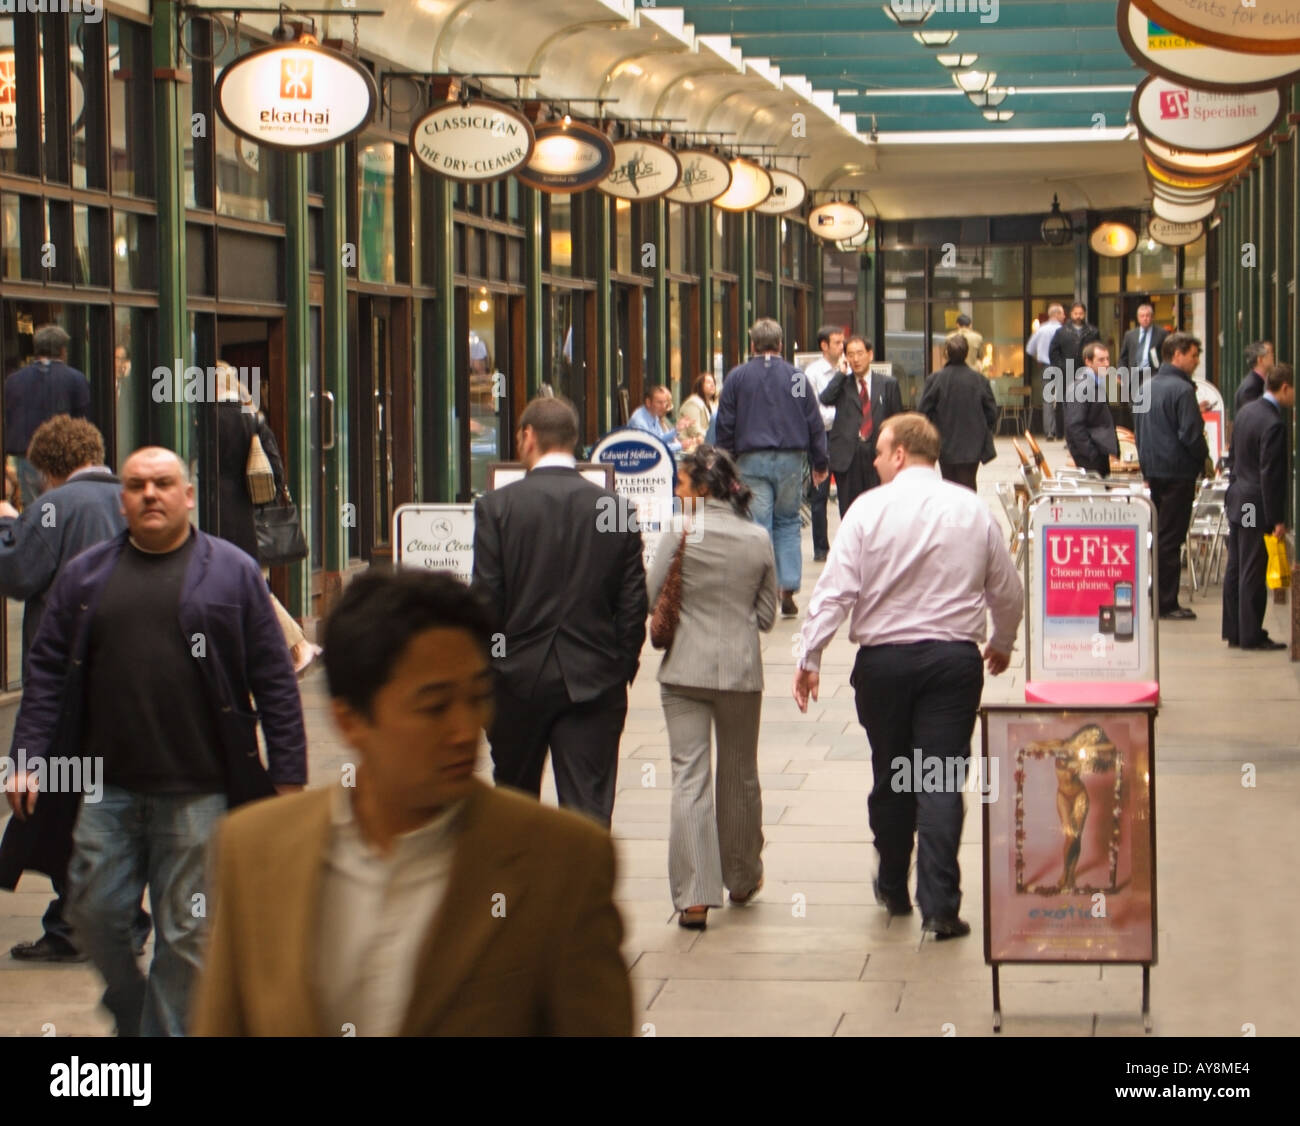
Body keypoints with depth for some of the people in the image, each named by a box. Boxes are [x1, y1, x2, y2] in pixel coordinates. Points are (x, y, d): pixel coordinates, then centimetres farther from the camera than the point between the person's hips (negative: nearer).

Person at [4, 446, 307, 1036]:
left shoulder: (232, 573, 4)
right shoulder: (86, 575, 10)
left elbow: (274, 680, 1)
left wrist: (287, 776, -4)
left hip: (198, 792, -2)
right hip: (106, 788, 2)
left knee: (186, 933, 2)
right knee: (94, 913, 5)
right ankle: (132, 1009, 30)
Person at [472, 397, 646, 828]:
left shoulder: (497, 507, -7)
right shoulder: (618, 511, -1)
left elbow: (485, 600, -7)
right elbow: (633, 604, 1)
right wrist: (622, 671, 12)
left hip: (520, 679, -1)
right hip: (596, 681, 1)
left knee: (514, 804, 18)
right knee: (589, 809, 0)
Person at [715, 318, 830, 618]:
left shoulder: (737, 377, 2)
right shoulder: (796, 376, 4)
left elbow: (725, 425, 2)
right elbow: (815, 423, 5)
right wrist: (820, 463, 12)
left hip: (752, 460, -1)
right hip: (790, 458, 1)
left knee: (758, 526, 0)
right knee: (788, 523, 12)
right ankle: (789, 588, 3)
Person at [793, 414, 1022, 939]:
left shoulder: (869, 509, -6)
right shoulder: (973, 510, 3)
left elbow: (836, 589, -10)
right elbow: (1008, 591, 11)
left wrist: (809, 658, -5)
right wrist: (1002, 643, 28)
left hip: (883, 659, -1)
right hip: (954, 657, 1)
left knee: (890, 777, 15)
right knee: (942, 780, -1)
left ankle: (893, 889, 30)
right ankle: (940, 905, -8)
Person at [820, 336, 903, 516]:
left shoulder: (888, 384, 10)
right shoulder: (842, 384, 10)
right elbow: (825, 399, -11)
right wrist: (841, 372, -4)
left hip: (878, 454, 0)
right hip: (847, 456, 0)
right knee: (849, 512, 1)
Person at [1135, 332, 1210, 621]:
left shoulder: (1150, 386, 11)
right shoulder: (1182, 389, -16)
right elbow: (1191, 434, -20)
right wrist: (1204, 458, -2)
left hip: (1154, 471, 8)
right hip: (1178, 472, -8)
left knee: (1158, 535, 14)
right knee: (1171, 539, -4)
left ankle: (1158, 598, 19)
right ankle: (1167, 604, -1)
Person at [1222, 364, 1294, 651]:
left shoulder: (1247, 410, 8)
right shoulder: (1274, 424, -21)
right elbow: (1271, 475, -21)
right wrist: (1277, 519, -17)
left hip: (1237, 502, 9)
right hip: (1257, 507, -9)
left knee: (1235, 570, 13)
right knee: (1253, 573, -3)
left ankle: (1234, 632, 20)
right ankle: (1251, 635, 2)